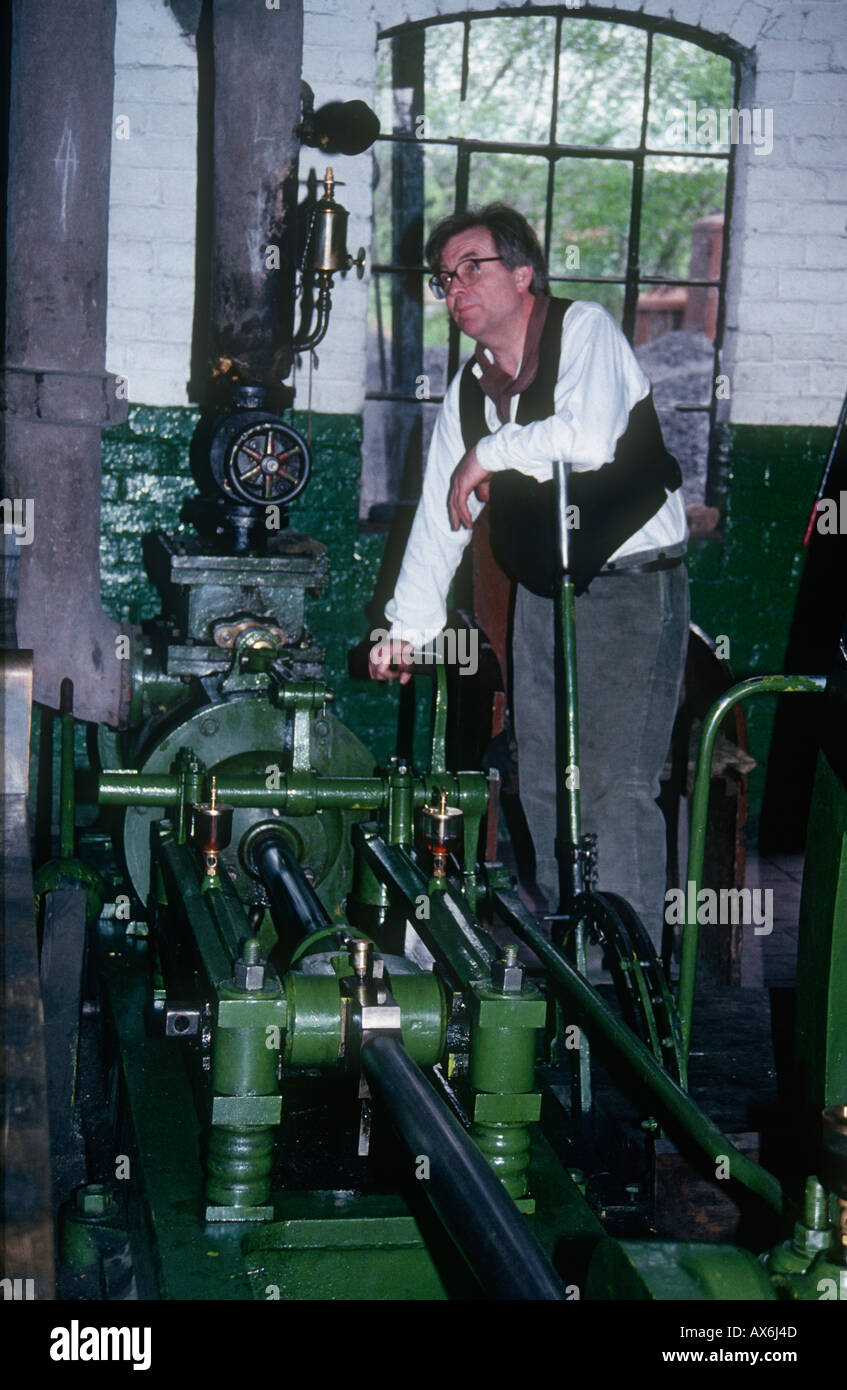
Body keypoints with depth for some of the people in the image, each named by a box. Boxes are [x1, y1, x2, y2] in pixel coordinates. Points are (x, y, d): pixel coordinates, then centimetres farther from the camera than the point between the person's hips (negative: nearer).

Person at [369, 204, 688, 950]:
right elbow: (440, 516, 11)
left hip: (632, 587, -7)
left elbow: (591, 439, -30)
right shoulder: (467, 390, 9)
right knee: (541, 782, 12)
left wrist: (489, 453, -17)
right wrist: (407, 628, 8)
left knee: (617, 784, -13)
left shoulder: (585, 328, -11)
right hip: (543, 593, 7)